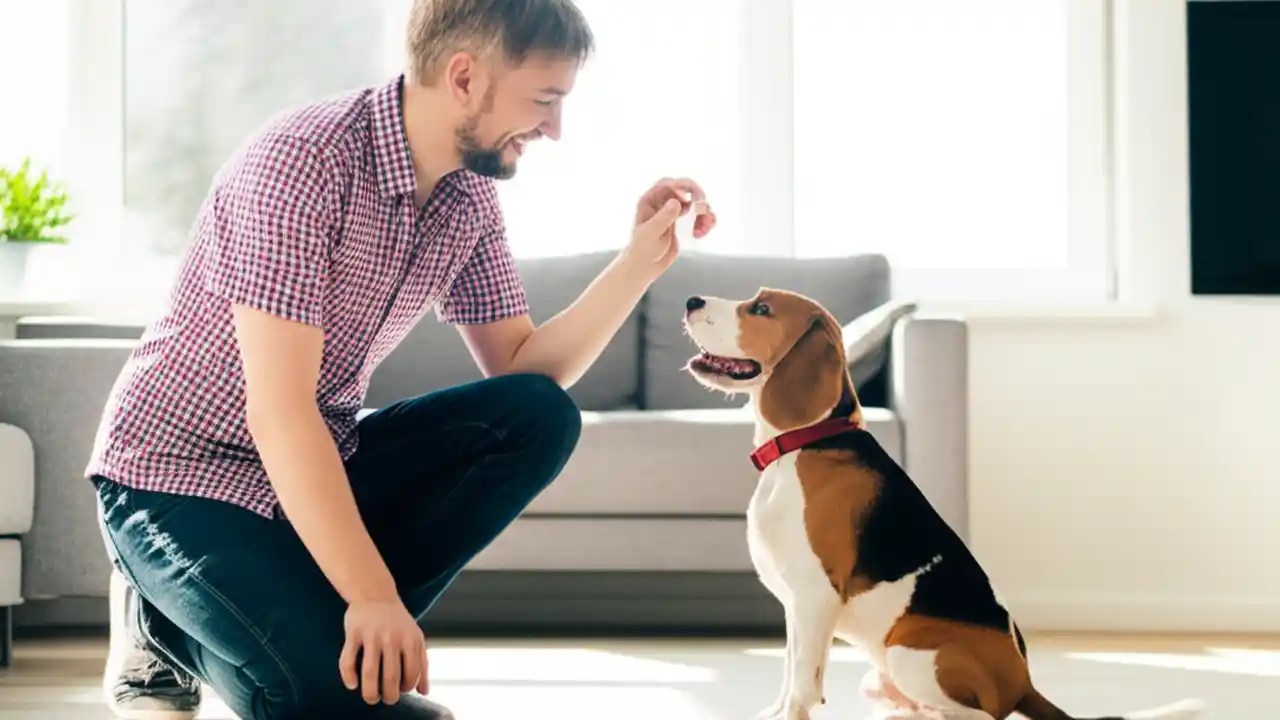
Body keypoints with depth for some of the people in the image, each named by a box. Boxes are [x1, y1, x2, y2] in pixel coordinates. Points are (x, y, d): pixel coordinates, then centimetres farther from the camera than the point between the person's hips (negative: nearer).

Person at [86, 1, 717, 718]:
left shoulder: (468, 196, -1)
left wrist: (641, 261, -8)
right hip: (180, 473, -8)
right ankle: (174, 634, 1)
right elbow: (278, 411, -29)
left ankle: (320, 620, -6)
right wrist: (373, 595, -32)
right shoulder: (303, 160, -25)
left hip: (323, 466, 8)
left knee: (541, 422, -13)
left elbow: (523, 373, 4)